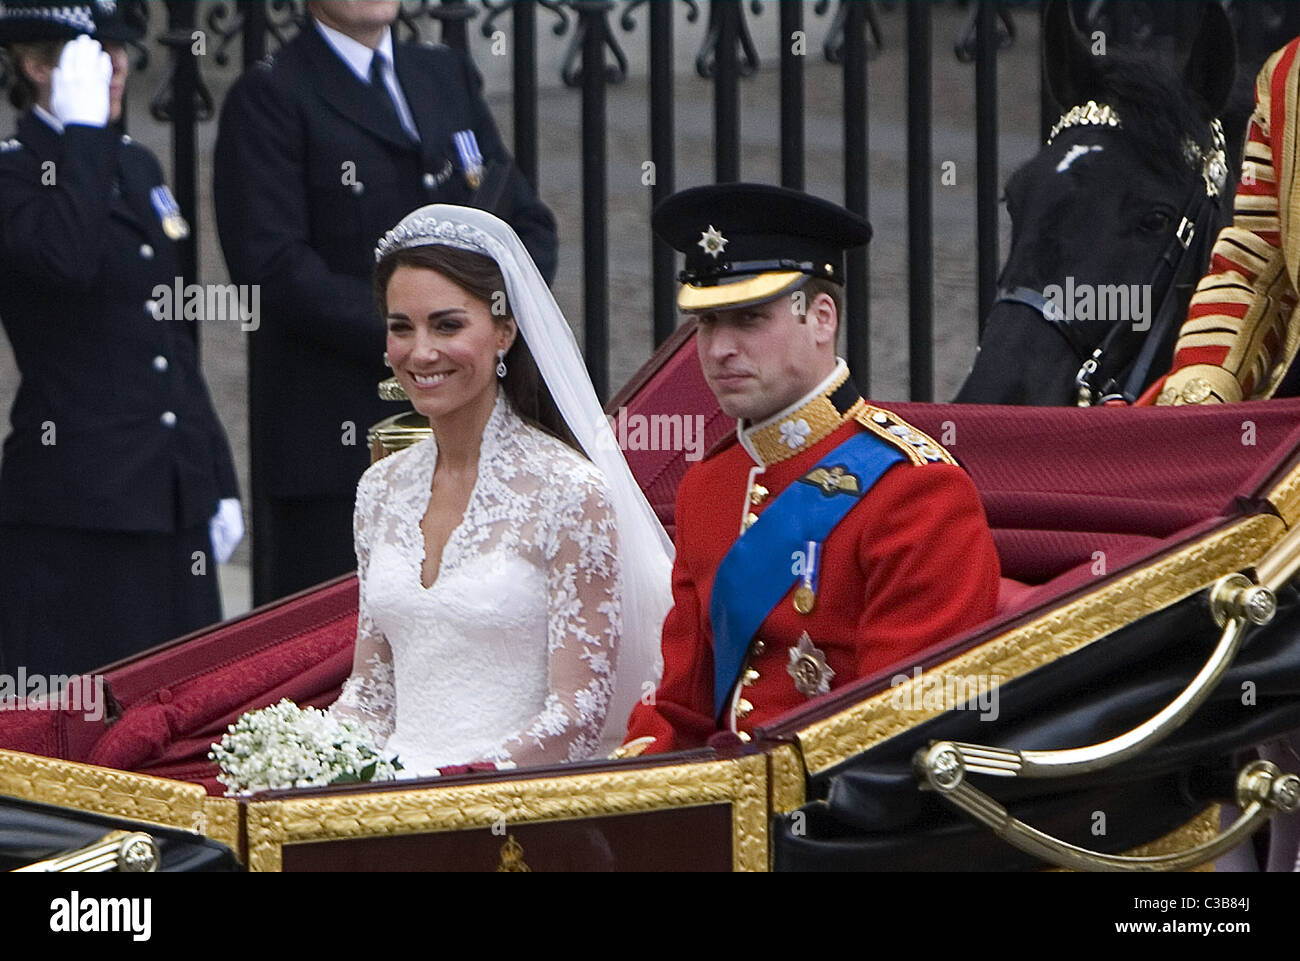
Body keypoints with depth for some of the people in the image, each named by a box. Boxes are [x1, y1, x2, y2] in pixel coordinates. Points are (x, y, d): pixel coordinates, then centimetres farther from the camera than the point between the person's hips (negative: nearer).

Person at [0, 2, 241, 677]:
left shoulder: (137, 166, 16)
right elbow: (66, 258, -30)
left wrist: (218, 480, 18)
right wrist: (80, 125, -21)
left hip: (171, 503, 8)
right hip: (74, 507, -8)